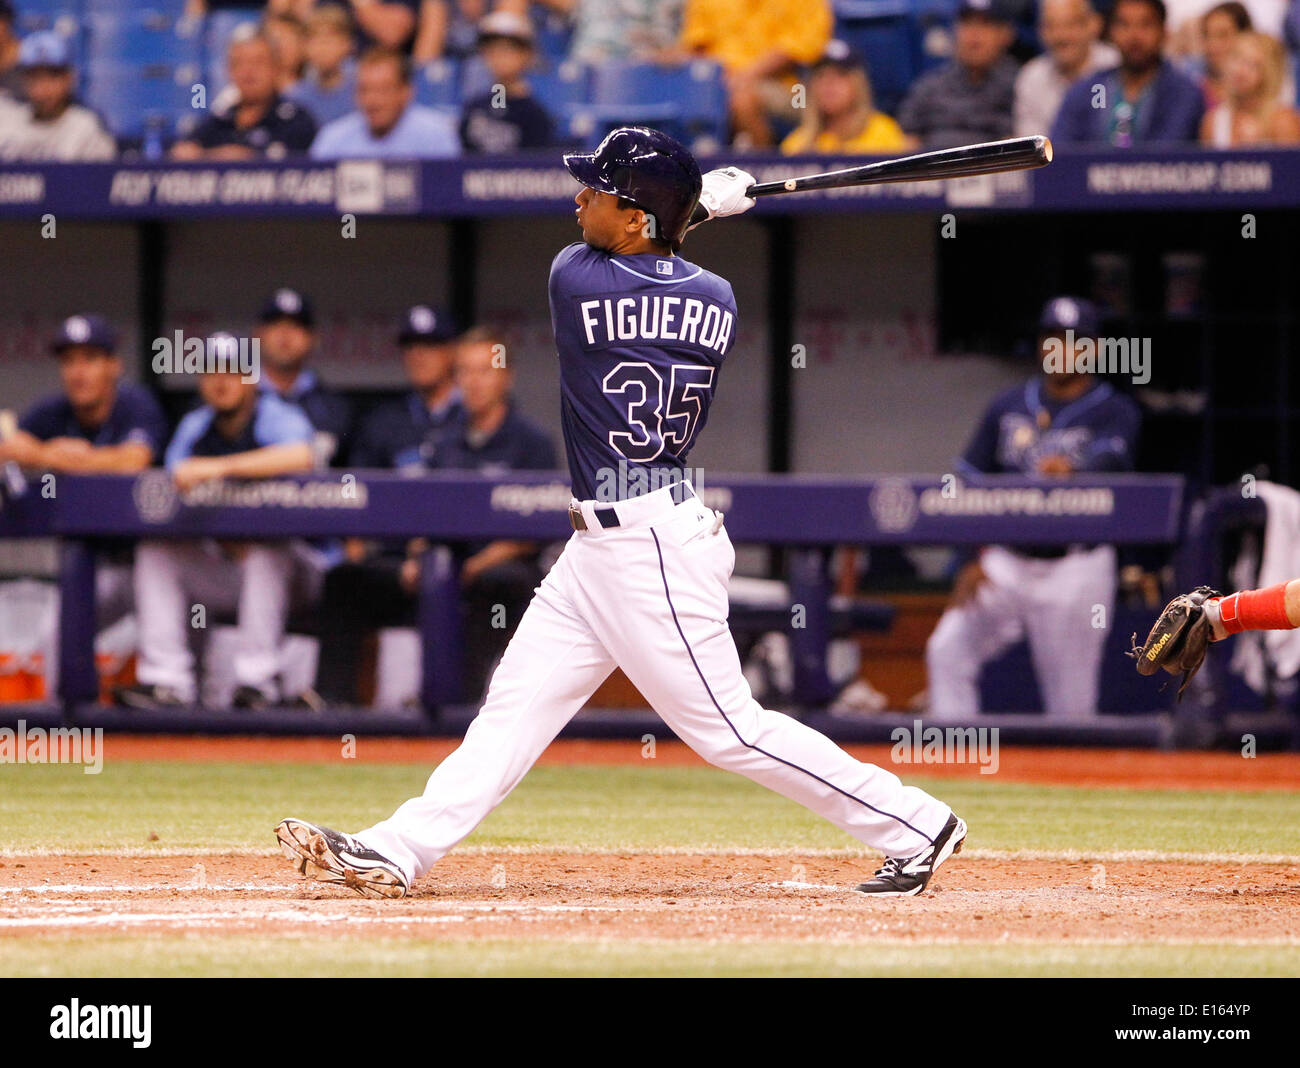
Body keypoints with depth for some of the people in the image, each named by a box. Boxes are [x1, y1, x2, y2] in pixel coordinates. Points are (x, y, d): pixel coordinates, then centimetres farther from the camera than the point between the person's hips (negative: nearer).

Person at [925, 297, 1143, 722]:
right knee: (946, 650, -13)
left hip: (1074, 570, -4)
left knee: (1072, 700, -3)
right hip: (1005, 564, 4)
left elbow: (1109, 459, -22)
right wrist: (970, 560, 0)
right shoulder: (1008, 407, 11)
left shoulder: (1115, 412, -1)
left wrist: (1071, 470, -46)